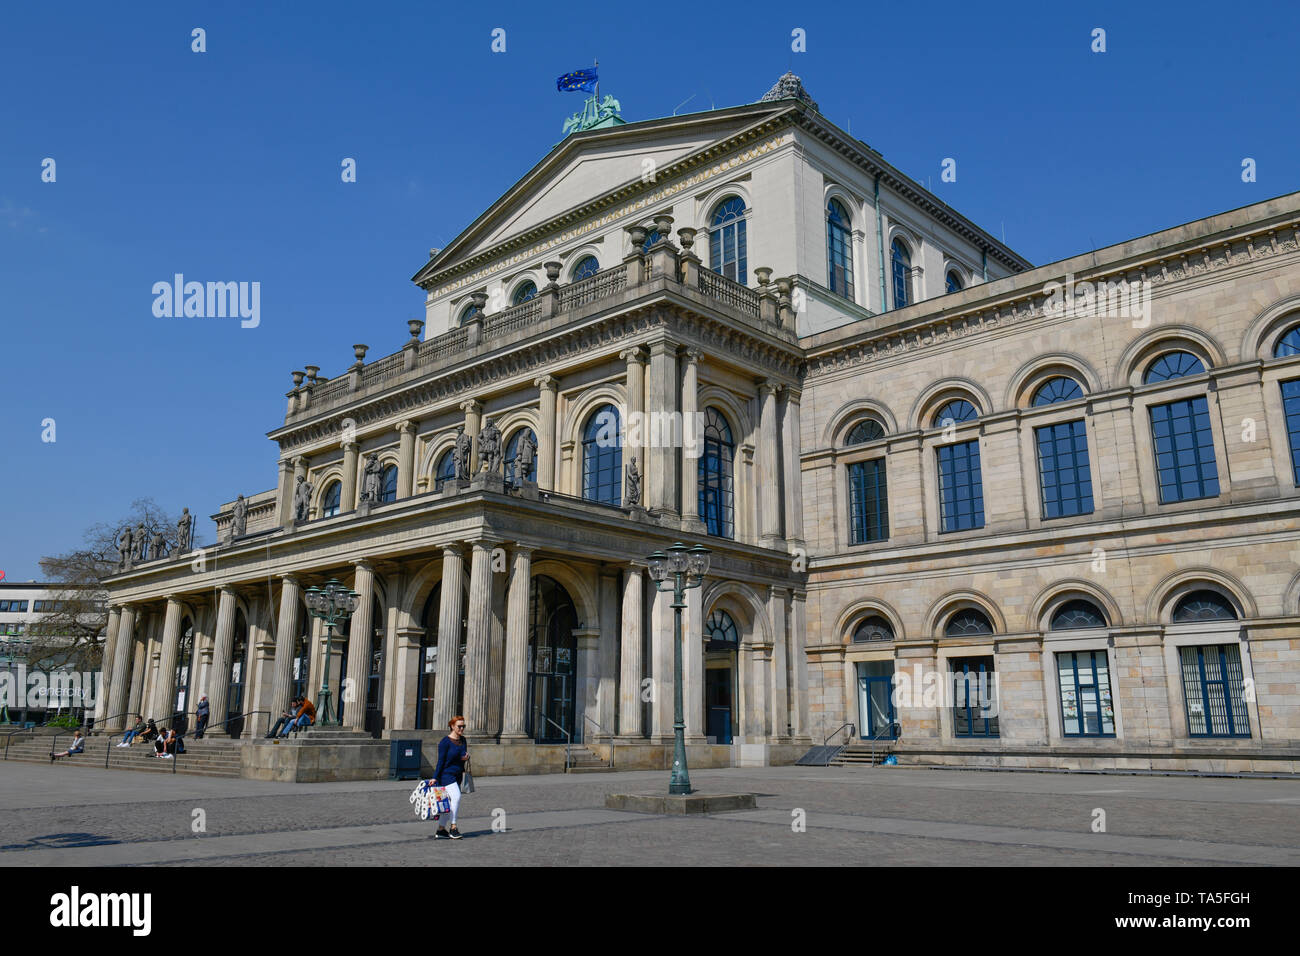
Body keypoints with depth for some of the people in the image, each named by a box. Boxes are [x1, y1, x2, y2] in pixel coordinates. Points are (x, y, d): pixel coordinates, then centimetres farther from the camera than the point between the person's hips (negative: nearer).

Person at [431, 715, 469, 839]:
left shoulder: (463, 740, 10)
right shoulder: (445, 742, -12)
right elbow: (440, 761, -12)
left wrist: (466, 758, -4)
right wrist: (435, 777, -13)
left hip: (458, 775, 7)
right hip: (446, 774, -7)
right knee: (456, 796, -22)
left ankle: (440, 829, 19)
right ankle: (453, 827, -16)